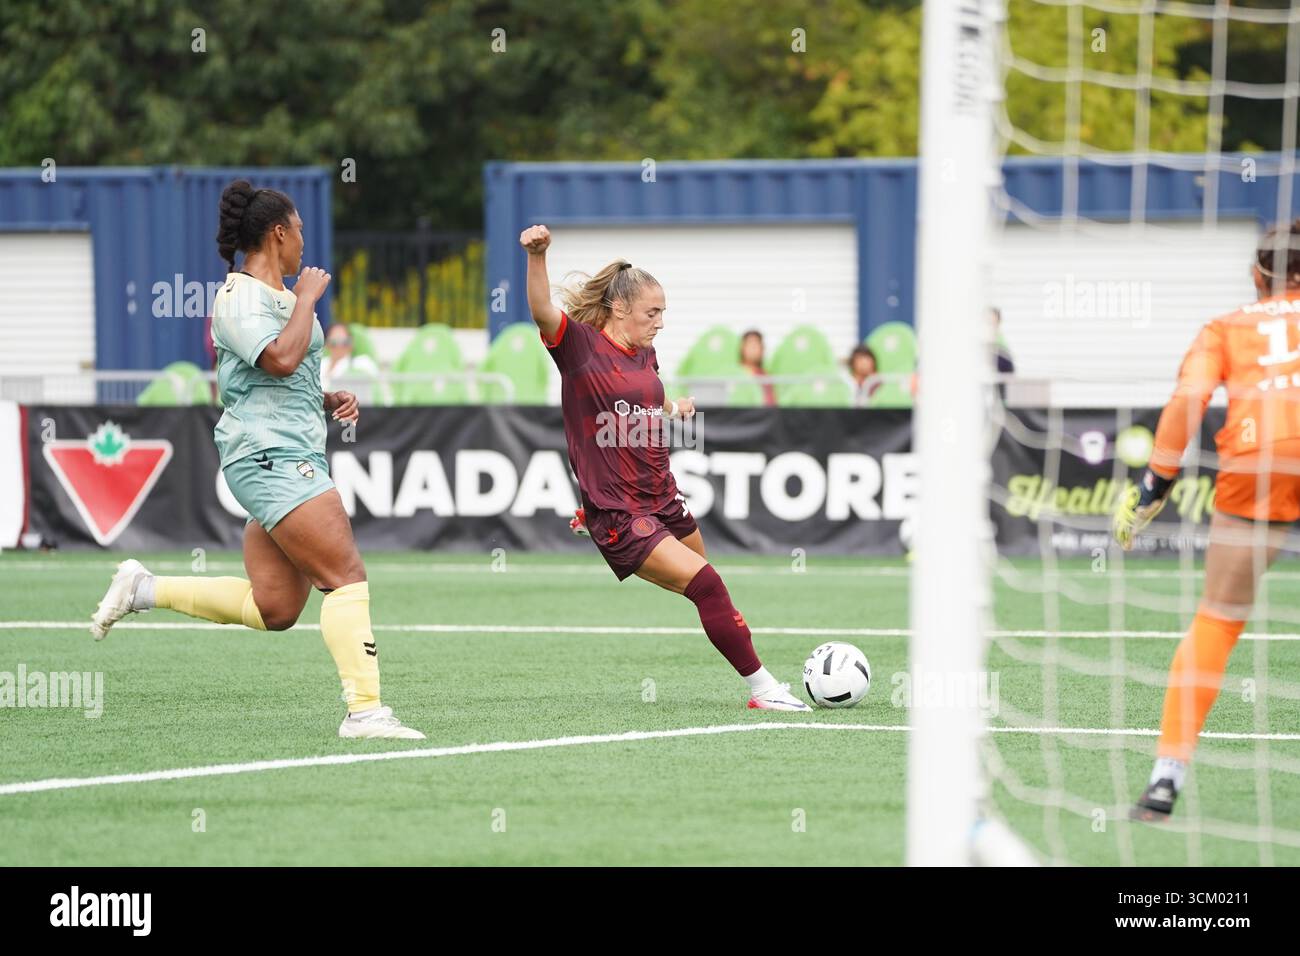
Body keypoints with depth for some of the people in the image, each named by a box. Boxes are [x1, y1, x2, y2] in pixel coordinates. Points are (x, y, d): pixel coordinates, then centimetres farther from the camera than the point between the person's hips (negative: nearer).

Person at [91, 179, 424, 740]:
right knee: (347, 577, -16)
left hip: (295, 456, 10)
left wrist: (331, 402, 14)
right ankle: (364, 710, -18)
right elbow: (281, 359, -25)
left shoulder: (281, 297, 21)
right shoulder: (238, 298, -9)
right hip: (270, 456, -10)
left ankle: (143, 589, 17)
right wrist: (307, 298, -12)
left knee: (274, 609, 6)